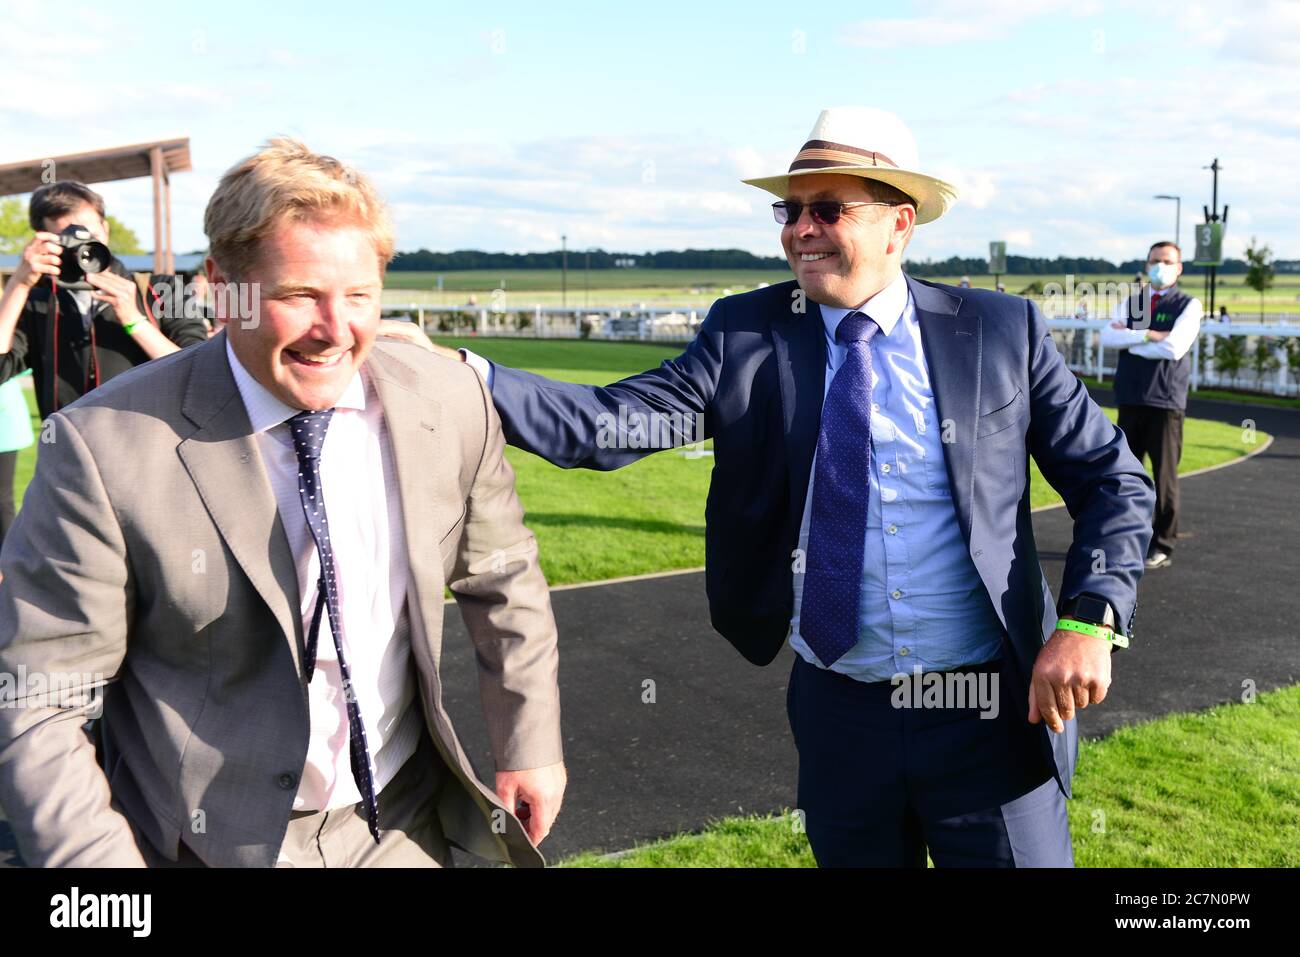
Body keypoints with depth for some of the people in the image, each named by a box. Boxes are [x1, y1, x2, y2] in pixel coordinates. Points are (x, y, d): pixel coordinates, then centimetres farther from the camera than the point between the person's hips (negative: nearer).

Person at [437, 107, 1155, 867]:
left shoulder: (1000, 332, -4)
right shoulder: (744, 333, -3)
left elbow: (1115, 481, 1)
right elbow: (607, 425, -13)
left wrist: (1089, 621, -14)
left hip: (993, 715, -1)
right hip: (838, 713, 2)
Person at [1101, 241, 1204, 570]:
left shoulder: (1188, 305, 0)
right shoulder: (1129, 303, 13)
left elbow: (1174, 348, -16)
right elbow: (1107, 337, -4)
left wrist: (1128, 339, -6)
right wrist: (1147, 335, -15)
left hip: (1166, 401, -4)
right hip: (1130, 399, 4)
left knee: (1164, 476, 1)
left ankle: (1162, 547, 9)